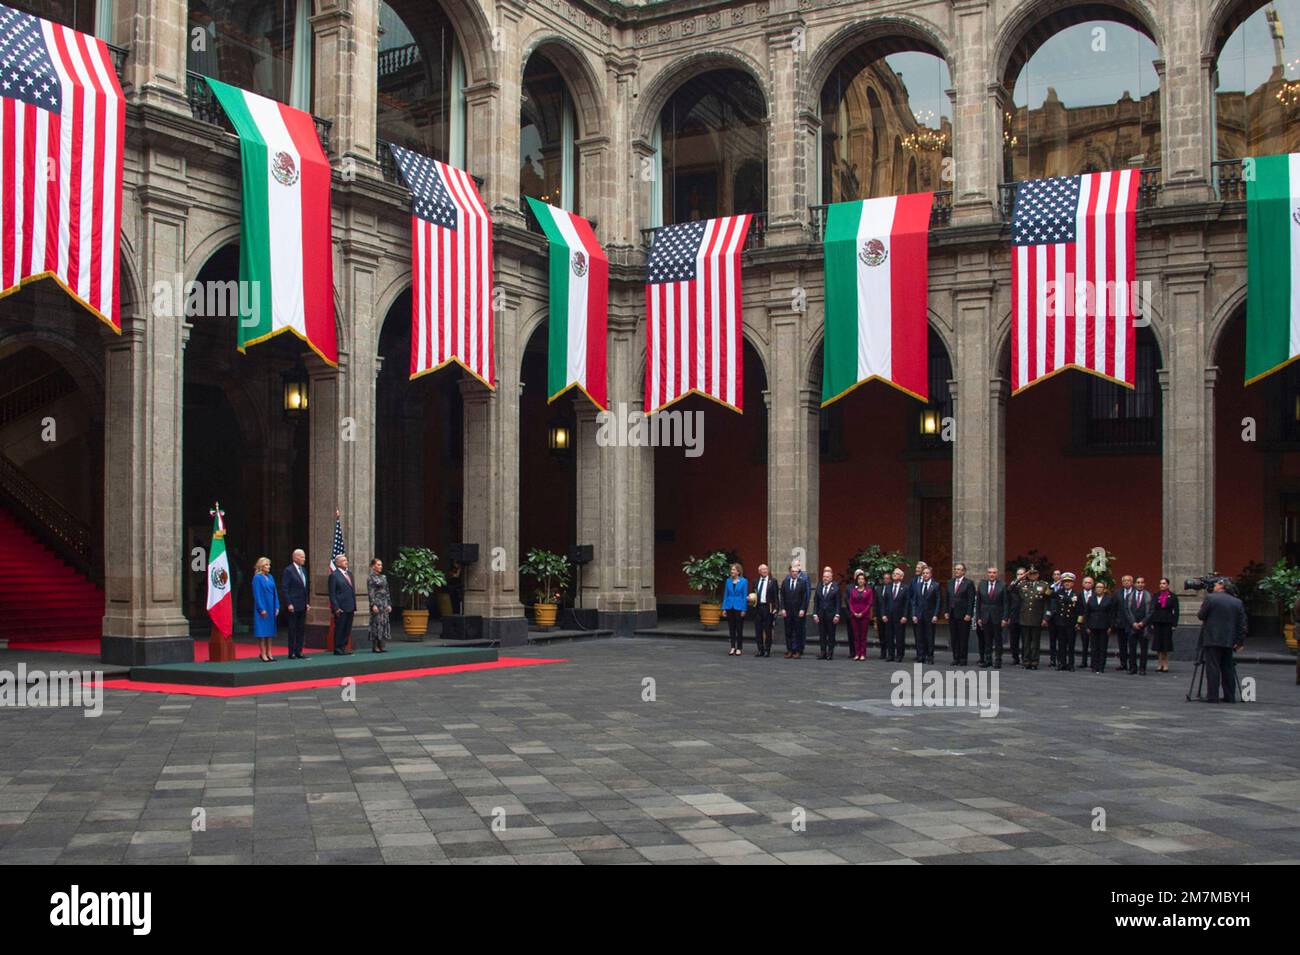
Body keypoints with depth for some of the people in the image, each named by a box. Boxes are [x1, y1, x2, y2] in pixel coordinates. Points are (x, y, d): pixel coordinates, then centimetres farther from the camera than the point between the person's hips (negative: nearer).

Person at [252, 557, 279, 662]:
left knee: (270, 630, 9)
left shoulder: (270, 577, 11)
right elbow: (257, 594, -13)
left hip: (271, 608, 7)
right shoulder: (257, 578, -9)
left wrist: (277, 607, 6)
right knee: (262, 631, -4)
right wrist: (261, 609, -17)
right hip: (262, 608, -7)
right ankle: (263, 654, 0)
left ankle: (269, 654, 13)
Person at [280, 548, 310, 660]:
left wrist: (307, 603, 14)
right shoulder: (288, 571, -10)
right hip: (293, 606, -7)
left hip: (302, 606, 7)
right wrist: (289, 604, -17)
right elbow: (284, 589, -13)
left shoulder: (303, 570, 13)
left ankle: (298, 652, 15)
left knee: (302, 630, 9)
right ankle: (291, 653, 4)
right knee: (292, 630, -2)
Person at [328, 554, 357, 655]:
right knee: (339, 629, -2)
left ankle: (343, 648, 17)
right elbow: (332, 594, -10)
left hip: (350, 608, 7)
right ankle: (338, 650, 5)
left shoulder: (349, 574, 16)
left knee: (347, 630, 9)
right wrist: (336, 608, -16)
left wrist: (355, 607, 14)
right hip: (340, 608, -7)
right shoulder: (334, 575, -6)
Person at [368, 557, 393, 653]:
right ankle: (375, 647, -1)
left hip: (384, 603, 7)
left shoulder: (383, 577, 15)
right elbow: (371, 592, -11)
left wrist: (389, 604, 12)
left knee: (384, 623, 5)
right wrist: (373, 605, -18)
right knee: (376, 623, -6)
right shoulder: (371, 578, -5)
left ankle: (381, 646, 9)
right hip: (377, 603, -7)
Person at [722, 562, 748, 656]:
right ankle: (733, 647, 15)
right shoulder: (728, 581, 6)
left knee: (739, 629, 2)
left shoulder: (743, 581, -4)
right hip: (730, 607, 3)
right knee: (731, 628, 7)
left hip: (739, 607, -3)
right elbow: (725, 595, 10)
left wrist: (744, 610, -9)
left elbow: (745, 596, -4)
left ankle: (739, 648, 10)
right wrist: (724, 608, 5)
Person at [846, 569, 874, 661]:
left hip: (864, 616, -2)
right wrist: (854, 613, -7)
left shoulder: (869, 590, 2)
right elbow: (850, 603, 8)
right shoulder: (853, 590, 10)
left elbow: (870, 604, -3)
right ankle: (857, 654, 6)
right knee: (856, 635, 3)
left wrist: (862, 613, -11)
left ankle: (863, 654, 1)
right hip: (854, 615, 2)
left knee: (863, 636, -1)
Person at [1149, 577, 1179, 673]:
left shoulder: (1172, 596, 1)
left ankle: (1165, 665, 8)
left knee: (1166, 645, 1)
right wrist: (1151, 623, 0)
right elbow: (1152, 610, 7)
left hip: (1167, 623, -2)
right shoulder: (1156, 596, 8)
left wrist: (1174, 624, -7)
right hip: (1157, 622, 2)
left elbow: (1176, 611, 0)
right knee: (1158, 645, 3)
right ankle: (1159, 664, 9)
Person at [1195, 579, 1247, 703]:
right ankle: (1230, 696, 13)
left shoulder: (1210, 598, -7)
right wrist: (1241, 641, 7)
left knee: (1213, 668, -4)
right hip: (1228, 641, 5)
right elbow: (1242, 624, 6)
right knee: (1228, 668, 11)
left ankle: (1212, 696, -6)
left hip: (1212, 640, -5)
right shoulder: (1237, 602, 8)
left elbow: (1201, 615, -5)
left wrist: (1199, 612, 17)